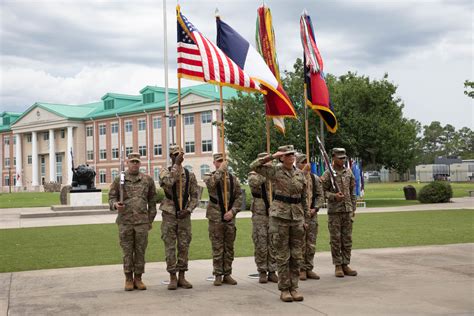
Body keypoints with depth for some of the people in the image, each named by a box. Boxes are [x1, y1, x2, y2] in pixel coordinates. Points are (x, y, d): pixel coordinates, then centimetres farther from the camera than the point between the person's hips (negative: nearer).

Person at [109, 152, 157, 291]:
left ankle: (138, 278, 14)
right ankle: (128, 279, 15)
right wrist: (115, 204, -16)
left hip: (142, 222, 1)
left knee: (140, 251, 4)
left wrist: (151, 220, 7)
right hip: (125, 222, 0)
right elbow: (111, 197, 7)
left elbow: (152, 200, 10)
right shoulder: (119, 180, 5)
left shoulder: (148, 180, 6)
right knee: (127, 251, 4)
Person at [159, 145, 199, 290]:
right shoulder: (165, 171, -1)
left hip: (184, 215, 2)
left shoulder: (190, 175, 6)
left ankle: (182, 277, 13)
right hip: (169, 215, -2)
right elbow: (169, 181, -25)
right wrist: (177, 164, -23)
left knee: (184, 246, 5)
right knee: (170, 247, 1)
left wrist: (188, 210, -9)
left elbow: (195, 195, 5)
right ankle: (172, 278, 8)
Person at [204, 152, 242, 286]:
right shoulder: (209, 176, 2)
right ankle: (218, 275, 9)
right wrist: (220, 170, -19)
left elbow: (239, 196, 5)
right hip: (216, 217, -3)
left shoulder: (233, 178, 10)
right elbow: (211, 184, -24)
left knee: (229, 247, 8)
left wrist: (233, 211, -7)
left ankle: (227, 274, 17)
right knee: (217, 247, 1)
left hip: (230, 217, 3)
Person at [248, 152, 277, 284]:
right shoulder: (254, 174, 2)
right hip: (259, 214, -3)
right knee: (260, 244, 0)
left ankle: (272, 271, 14)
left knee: (273, 244, 5)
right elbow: (253, 183, -21)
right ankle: (262, 272, 9)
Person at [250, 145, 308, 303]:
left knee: (297, 255, 6)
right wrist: (271, 157, -13)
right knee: (282, 255, 0)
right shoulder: (275, 171, -2)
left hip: (297, 216, 4)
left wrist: (305, 217, 12)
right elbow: (254, 166, -10)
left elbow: (304, 198, 14)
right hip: (280, 215, -4)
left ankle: (294, 287, 14)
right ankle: (284, 289, 8)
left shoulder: (300, 174, 9)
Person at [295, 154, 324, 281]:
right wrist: (303, 172, -24)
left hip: (312, 214, 4)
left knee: (311, 244, 8)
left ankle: (309, 269, 17)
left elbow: (320, 195, 11)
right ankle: (301, 269, 7)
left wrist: (315, 208, -3)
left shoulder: (314, 178, 11)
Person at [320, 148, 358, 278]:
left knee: (347, 239, 6)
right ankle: (338, 266, 7)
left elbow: (352, 191, 14)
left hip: (347, 210, 5)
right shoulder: (328, 173, -4)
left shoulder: (348, 172, 10)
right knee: (335, 239, 0)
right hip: (334, 210, -4)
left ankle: (345, 265, 13)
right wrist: (334, 196, -20)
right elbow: (322, 190, -5)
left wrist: (353, 208, 12)